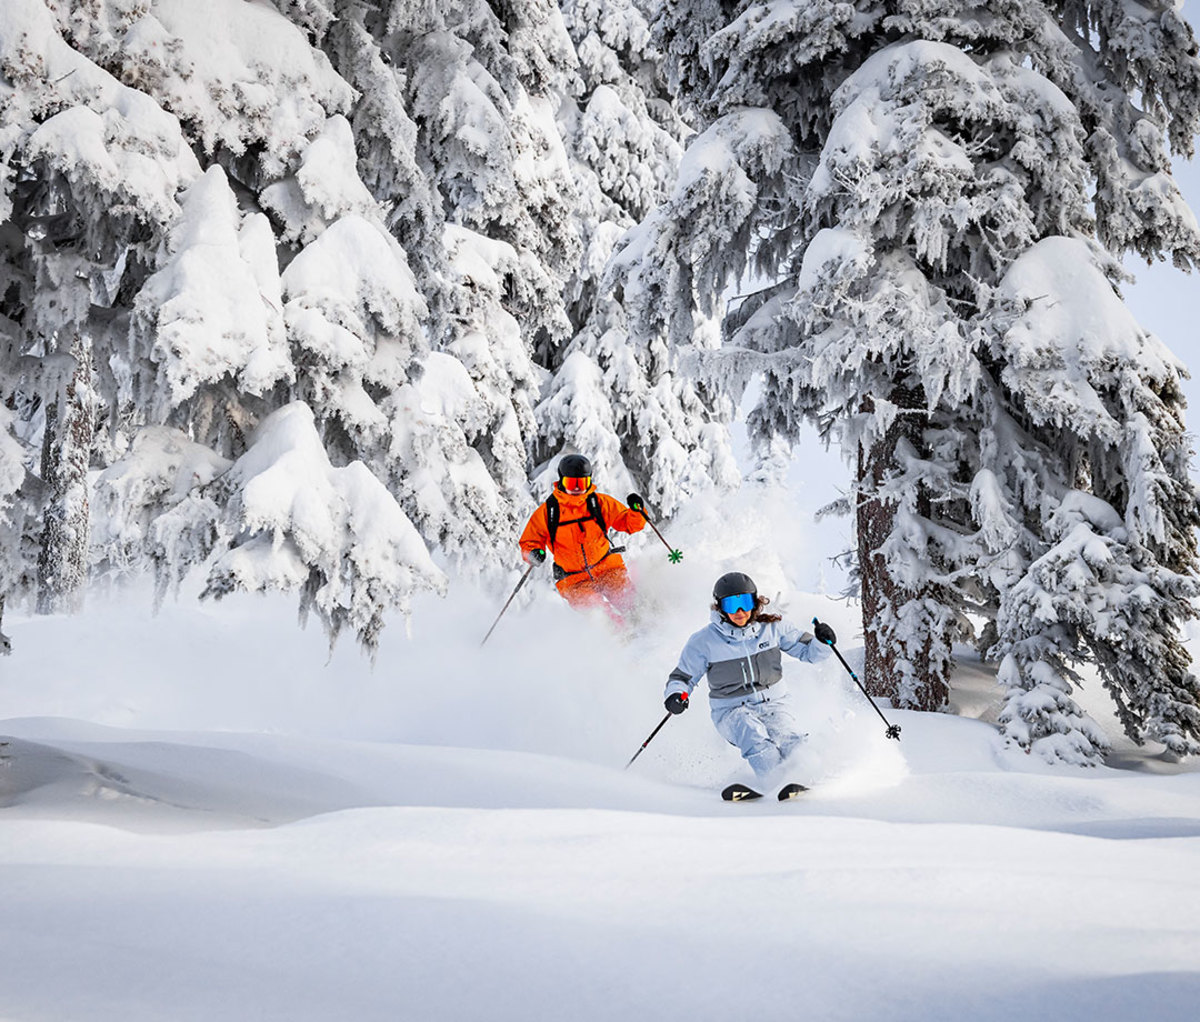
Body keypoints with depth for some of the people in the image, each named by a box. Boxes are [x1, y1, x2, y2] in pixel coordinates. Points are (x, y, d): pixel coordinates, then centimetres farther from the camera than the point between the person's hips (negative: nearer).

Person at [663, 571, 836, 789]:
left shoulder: (772, 628, 3)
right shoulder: (704, 641, -1)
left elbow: (807, 650, 11)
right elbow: (682, 677, 10)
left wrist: (822, 642, -11)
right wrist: (676, 694, -13)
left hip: (773, 703, 2)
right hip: (731, 711, -2)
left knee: (789, 742, -31)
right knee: (757, 742, -35)